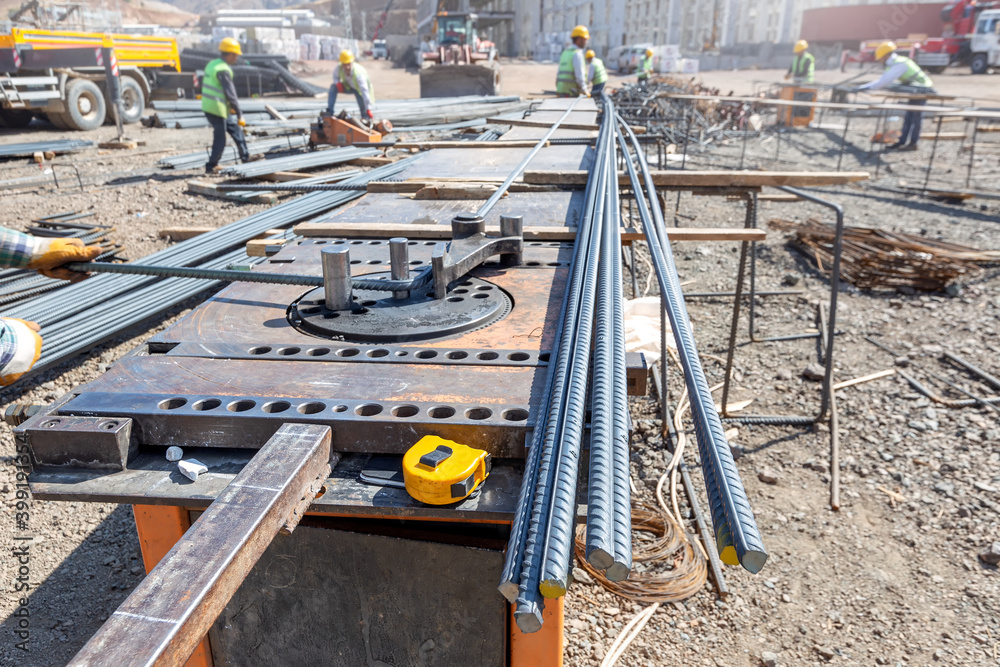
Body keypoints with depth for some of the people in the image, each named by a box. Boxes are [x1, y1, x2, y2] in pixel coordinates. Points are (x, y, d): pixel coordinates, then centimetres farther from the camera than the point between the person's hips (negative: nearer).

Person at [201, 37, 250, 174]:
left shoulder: (212, 64, 12)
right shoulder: (223, 70, -18)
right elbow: (230, 94, -20)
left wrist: (230, 107, 23)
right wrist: (240, 115, -17)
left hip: (208, 106, 10)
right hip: (217, 110, -10)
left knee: (236, 130, 18)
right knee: (220, 140, 0)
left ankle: (246, 159, 24)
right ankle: (211, 167, 9)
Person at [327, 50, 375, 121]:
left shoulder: (358, 73, -41)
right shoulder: (338, 68, -27)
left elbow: (364, 91, -46)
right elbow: (335, 76, -2)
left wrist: (368, 109, -52)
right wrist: (338, 82, -28)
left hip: (360, 88, -4)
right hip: (349, 86, 4)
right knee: (333, 86, -21)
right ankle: (329, 111, -16)